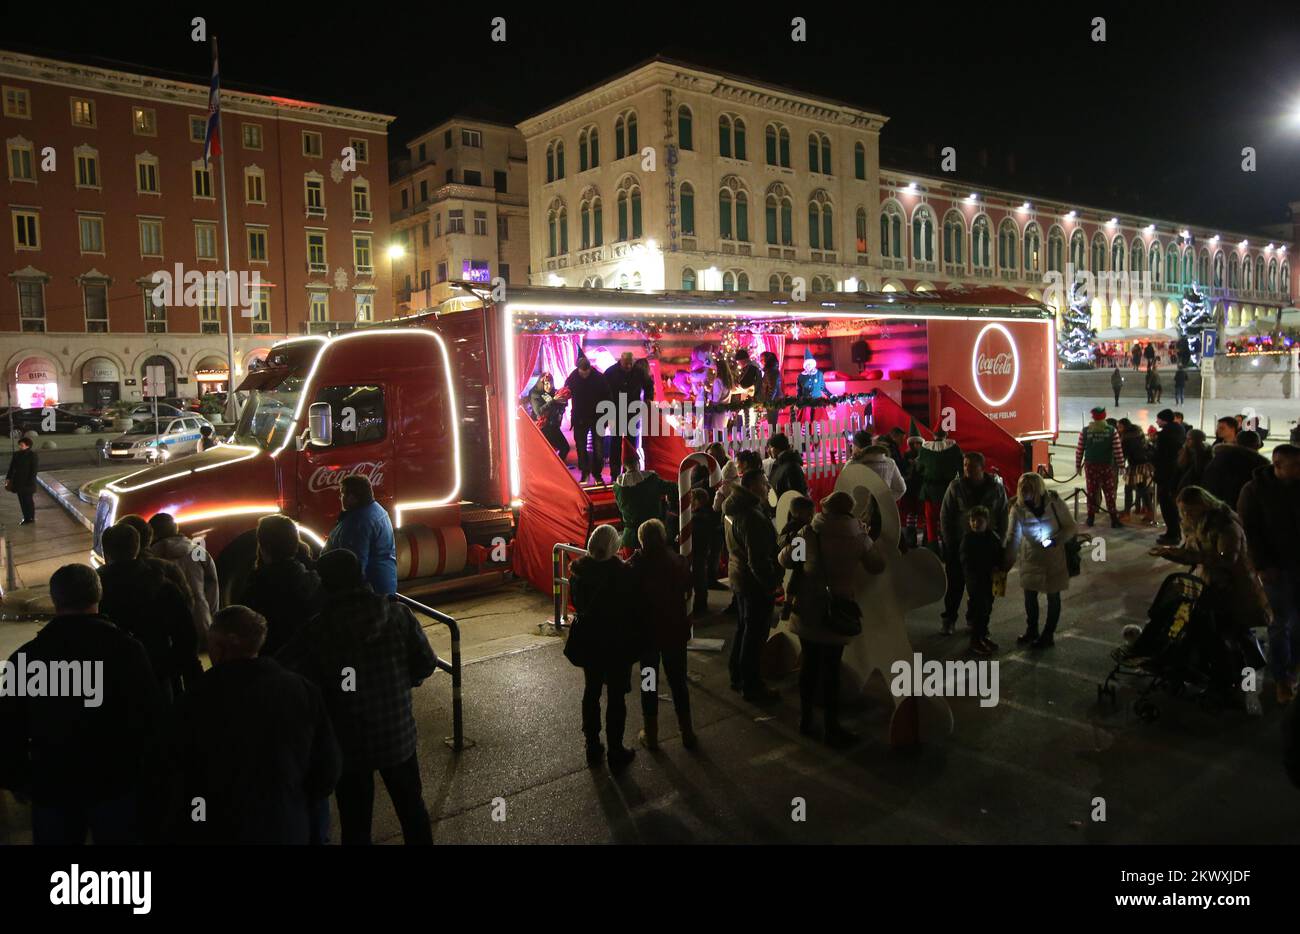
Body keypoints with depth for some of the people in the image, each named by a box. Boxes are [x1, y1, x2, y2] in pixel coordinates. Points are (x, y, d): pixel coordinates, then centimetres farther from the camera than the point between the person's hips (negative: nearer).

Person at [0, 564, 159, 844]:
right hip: (117, 782, -1)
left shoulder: (25, 657, -9)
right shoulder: (128, 648, -14)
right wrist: (145, 770, 5)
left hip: (52, 785, 1)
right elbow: (149, 717, -9)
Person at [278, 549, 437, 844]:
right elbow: (426, 663, -5)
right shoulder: (397, 614, -11)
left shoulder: (315, 631, -17)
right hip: (398, 733, 2)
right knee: (411, 807, 22)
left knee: (355, 823, 16)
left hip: (350, 743, -2)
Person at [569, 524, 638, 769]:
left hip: (589, 641, 4)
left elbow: (576, 602, 2)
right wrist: (634, 639, 1)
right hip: (617, 643, -4)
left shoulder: (578, 570, -10)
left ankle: (592, 748, 29)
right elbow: (631, 607, -13)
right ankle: (616, 753, 19)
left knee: (591, 692, 18)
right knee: (616, 696, 8)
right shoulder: (621, 572, -23)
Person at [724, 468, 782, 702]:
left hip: (738, 578, 10)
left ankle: (737, 677, 33)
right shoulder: (752, 517, -25)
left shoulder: (737, 511, 8)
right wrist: (771, 584, -21)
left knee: (743, 628, 21)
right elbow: (757, 559, -27)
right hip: (755, 583, -10)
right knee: (755, 635, 1)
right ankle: (751, 687, 11)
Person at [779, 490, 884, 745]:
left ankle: (806, 719, 26)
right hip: (838, 609, -2)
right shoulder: (858, 537, -8)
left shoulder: (808, 532, -7)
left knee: (809, 662, 14)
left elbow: (785, 560, 4)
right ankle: (831, 727, 15)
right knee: (831, 667, 6)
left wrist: (789, 538, 22)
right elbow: (876, 566, 5)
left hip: (807, 608, 2)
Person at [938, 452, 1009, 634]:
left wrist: (998, 542, 1)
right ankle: (949, 619, 12)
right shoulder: (956, 486, -7)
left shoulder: (996, 488, -3)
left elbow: (1003, 517, 6)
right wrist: (949, 542, -3)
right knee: (955, 583, 1)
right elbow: (945, 515, -1)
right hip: (959, 543, -1)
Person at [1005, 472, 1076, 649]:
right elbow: (1013, 537, -11)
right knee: (1029, 595, 12)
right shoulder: (1017, 508, -13)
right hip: (1030, 557, 2)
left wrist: (1057, 539, -27)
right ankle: (1031, 631, 33)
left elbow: (1070, 526, -10)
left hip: (1054, 557, -2)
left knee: (1053, 596, 9)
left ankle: (1048, 636, 24)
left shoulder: (1053, 502, -18)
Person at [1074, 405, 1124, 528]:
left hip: (1090, 466, 1)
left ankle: (1091, 518, 13)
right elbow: (1118, 450, -6)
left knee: (1091, 492, 9)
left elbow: (1079, 450, -1)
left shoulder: (1085, 431, -4)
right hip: (1107, 466, -1)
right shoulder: (1112, 431, -6)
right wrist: (1121, 465, 2)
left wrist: (1078, 465, 9)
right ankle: (1114, 519, 6)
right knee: (1110, 493, 5)